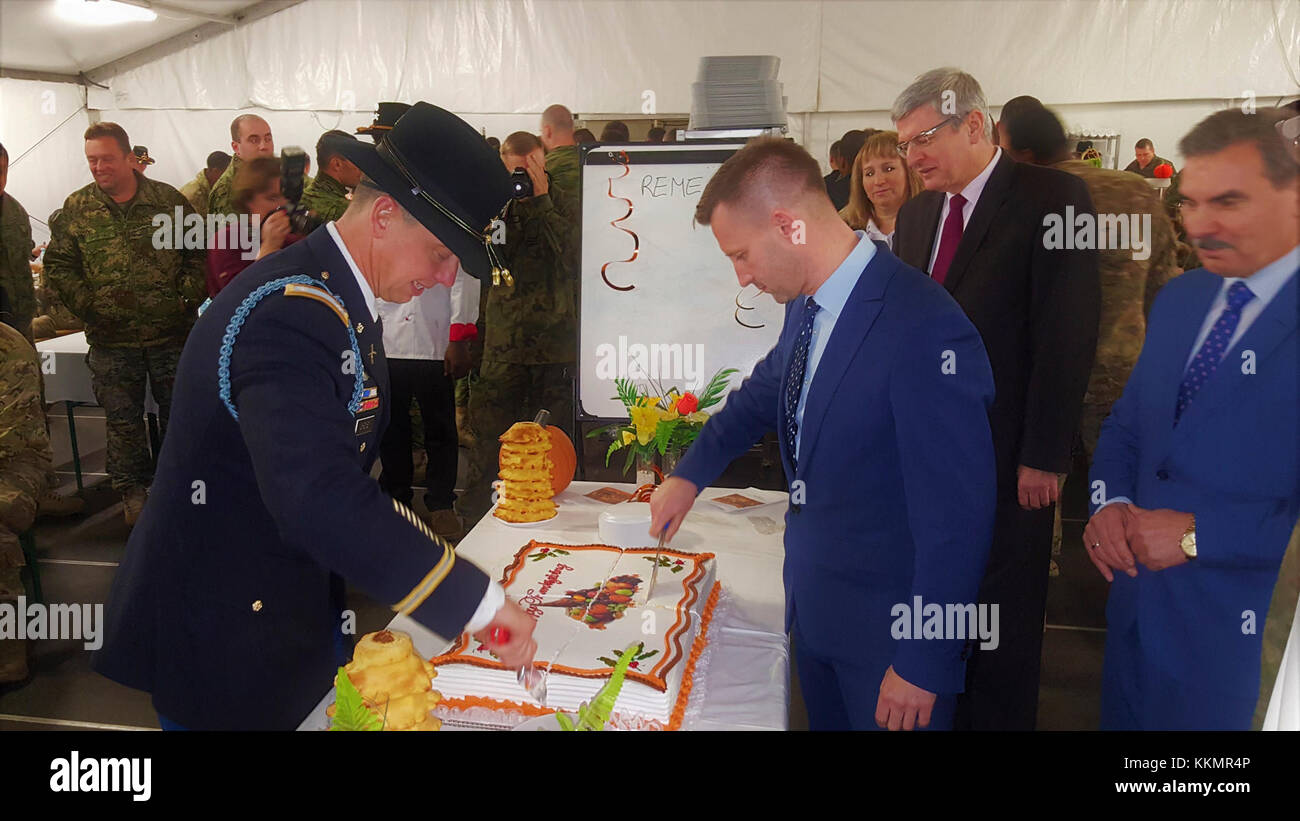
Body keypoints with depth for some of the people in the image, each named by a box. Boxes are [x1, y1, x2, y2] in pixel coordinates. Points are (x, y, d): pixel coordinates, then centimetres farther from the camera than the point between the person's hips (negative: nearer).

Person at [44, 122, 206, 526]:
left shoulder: (169, 200, 0)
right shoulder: (76, 208, 1)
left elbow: (198, 253, 4)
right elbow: (58, 265, 5)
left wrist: (187, 297, -6)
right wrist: (87, 305, -6)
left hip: (172, 332, -1)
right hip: (111, 340, 1)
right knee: (123, 420, 9)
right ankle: (133, 489, 25)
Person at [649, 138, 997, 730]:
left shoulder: (924, 331, -29)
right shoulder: (806, 305, -3)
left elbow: (957, 518, -25)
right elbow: (768, 388, 18)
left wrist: (922, 666, -18)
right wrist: (691, 474, 19)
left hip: (888, 632, -7)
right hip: (814, 604, 8)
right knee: (824, 719, 25)